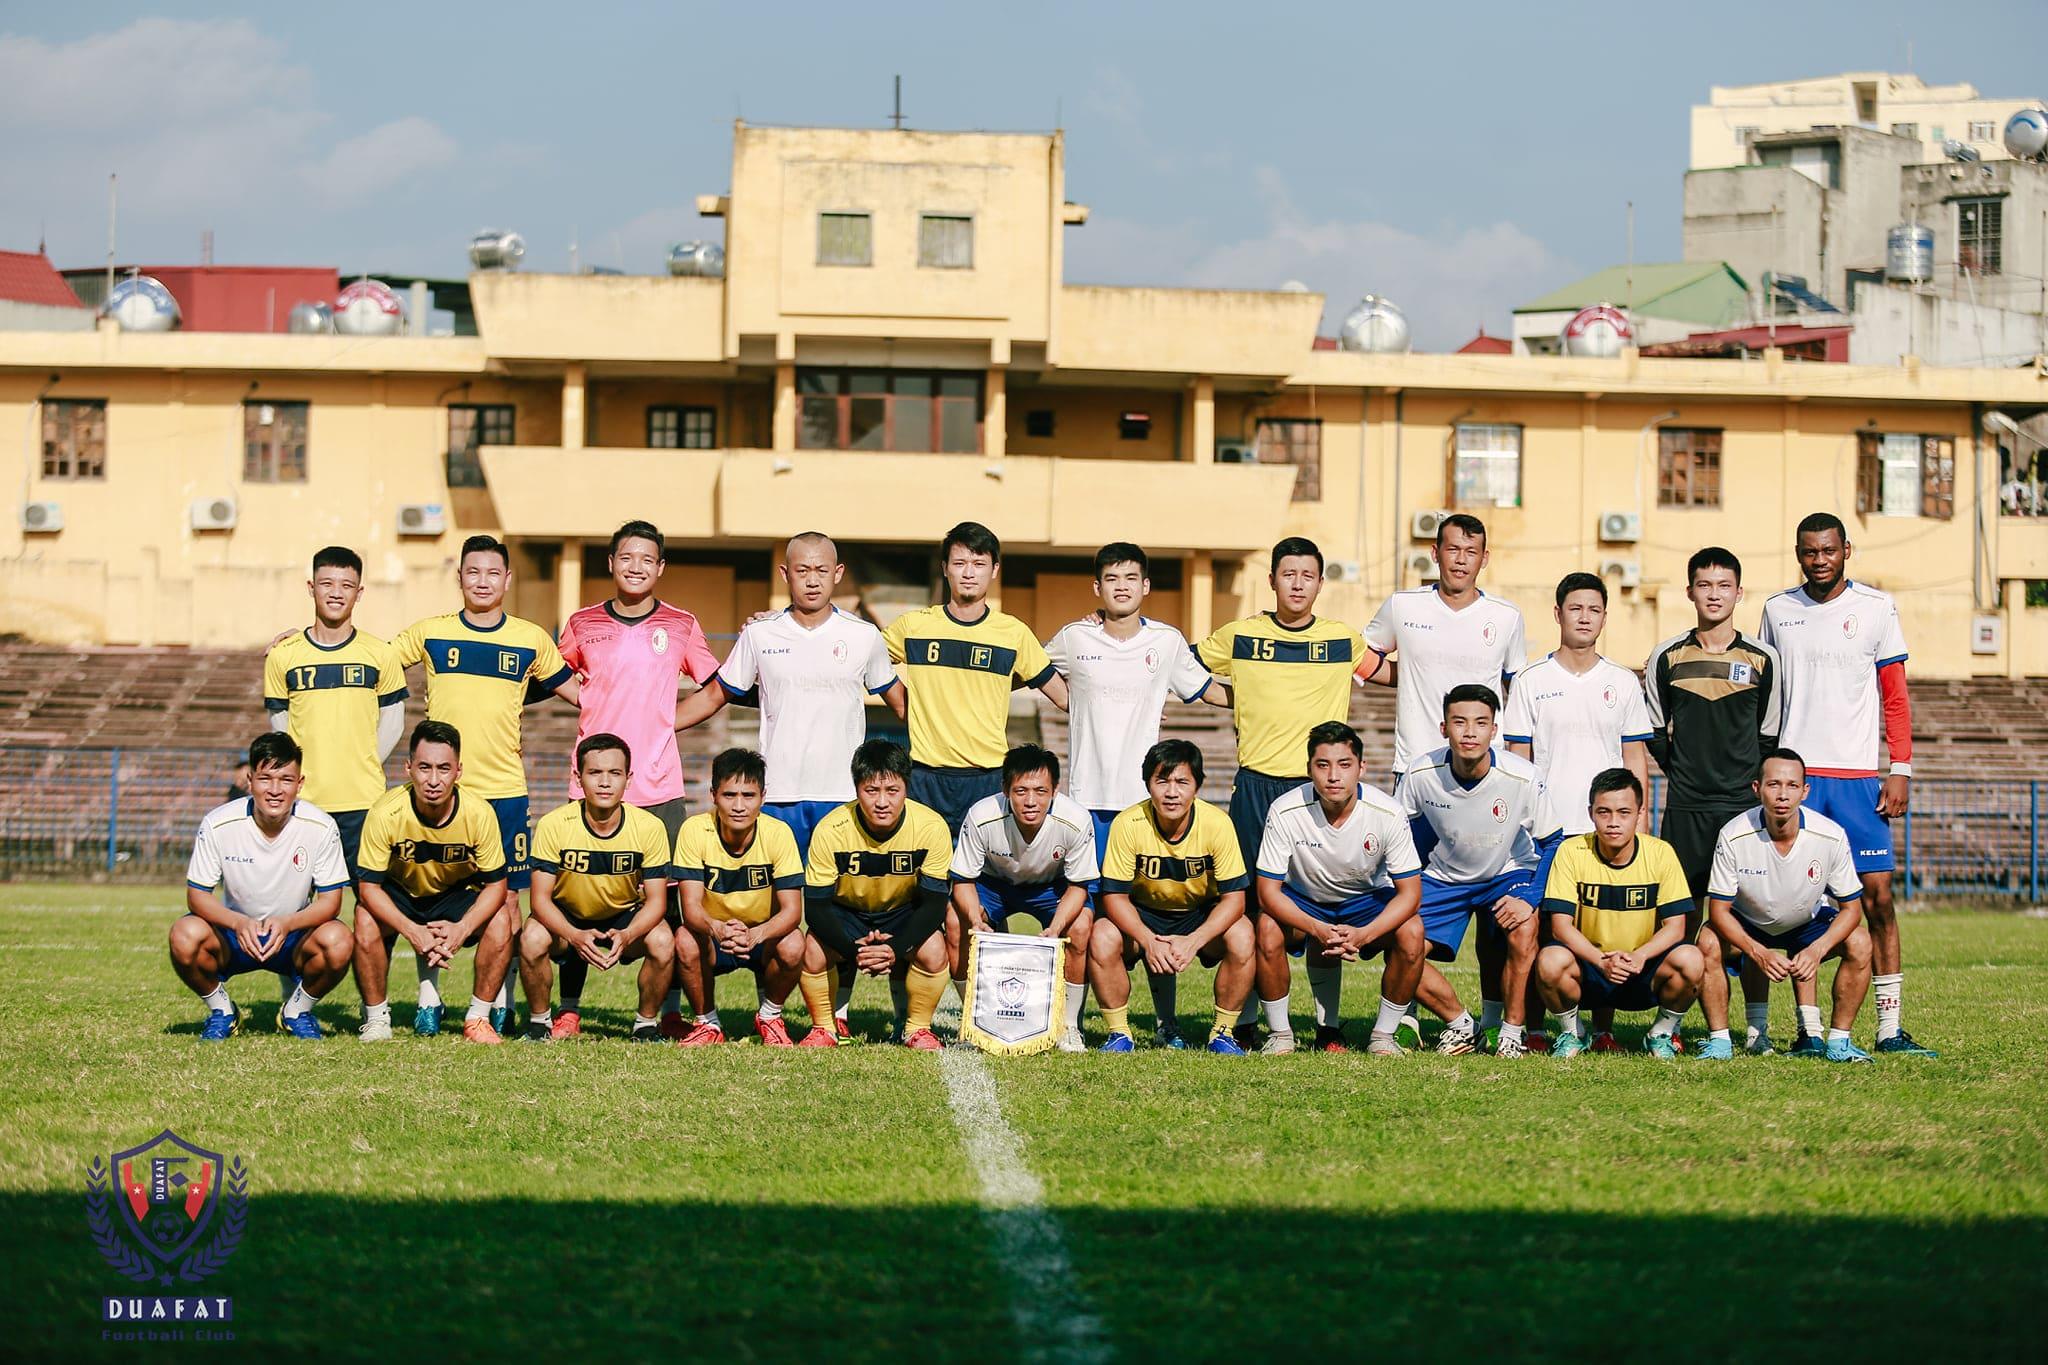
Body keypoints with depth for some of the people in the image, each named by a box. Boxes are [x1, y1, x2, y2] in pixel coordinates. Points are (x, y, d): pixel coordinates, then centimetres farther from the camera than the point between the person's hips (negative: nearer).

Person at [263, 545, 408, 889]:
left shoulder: (379, 654, 3)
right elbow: (279, 726, 9)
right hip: (302, 802, 0)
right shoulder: (283, 656, 4)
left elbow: (392, 724, 9)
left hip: (364, 800, 0)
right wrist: (298, 774, 1)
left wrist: (361, 769, 2)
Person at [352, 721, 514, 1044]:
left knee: (500, 921, -27)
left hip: (457, 894, 1)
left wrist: (462, 929, -33)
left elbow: (495, 885, -15)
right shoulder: (386, 813, -28)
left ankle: (478, 1018, -9)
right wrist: (412, 932, -37)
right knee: (366, 923, -32)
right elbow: (368, 886, -23)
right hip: (398, 893, -1)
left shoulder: (479, 813, -24)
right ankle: (376, 1017, -8)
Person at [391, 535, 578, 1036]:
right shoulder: (429, 633, 5)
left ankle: (500, 1003, 10)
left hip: (504, 788, 0)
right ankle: (428, 1000, 10)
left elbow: (574, 691, 19)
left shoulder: (531, 640, 6)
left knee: (506, 896, 1)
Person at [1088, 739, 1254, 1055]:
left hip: (1202, 916, 0)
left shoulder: (1217, 823, -21)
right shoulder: (1128, 824, -22)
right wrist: (1148, 941, -34)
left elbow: (1233, 898, -19)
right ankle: (1119, 1033, -9)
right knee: (1102, 938, -29)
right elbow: (1114, 896, -17)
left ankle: (1222, 1032, -10)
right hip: (1143, 915, 0)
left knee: (1241, 937, -30)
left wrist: (1193, 941, -34)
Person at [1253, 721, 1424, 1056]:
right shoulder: (1285, 812, -25)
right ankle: (1279, 1033, -10)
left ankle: (1383, 1035, -10)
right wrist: (1317, 929, -38)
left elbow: (1409, 893, -20)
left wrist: (1363, 935, -37)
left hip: (1366, 898, 0)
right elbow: (1268, 890, -20)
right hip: (1304, 900, 0)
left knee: (1411, 932, -30)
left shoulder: (1388, 813, -24)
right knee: (1268, 928, -32)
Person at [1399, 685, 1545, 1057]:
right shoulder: (1421, 775, -19)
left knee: (1523, 934, -32)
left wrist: (1531, 898, -24)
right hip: (1444, 876, 2)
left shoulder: (1522, 778, -24)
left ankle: (1513, 1031, -11)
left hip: (1508, 873, -2)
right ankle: (1460, 1024, 4)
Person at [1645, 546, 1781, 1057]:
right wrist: (1684, 773, 7)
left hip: (1745, 804, 0)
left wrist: (1756, 785, 4)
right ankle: (1716, 1033, -3)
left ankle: (1757, 1026, 6)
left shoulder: (1763, 659, 6)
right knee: (1689, 919, -5)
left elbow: (1769, 736, 11)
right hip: (1686, 806, 0)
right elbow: (1653, 732, 14)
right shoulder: (1666, 658, 6)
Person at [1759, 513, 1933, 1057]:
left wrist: (1901, 770, -2)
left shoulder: (1876, 607, 3)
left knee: (1877, 895, -5)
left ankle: (1889, 1029, -2)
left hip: (1858, 776, -1)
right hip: (1795, 772, 1)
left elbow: (1895, 696, 5)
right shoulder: (1778, 610, 9)